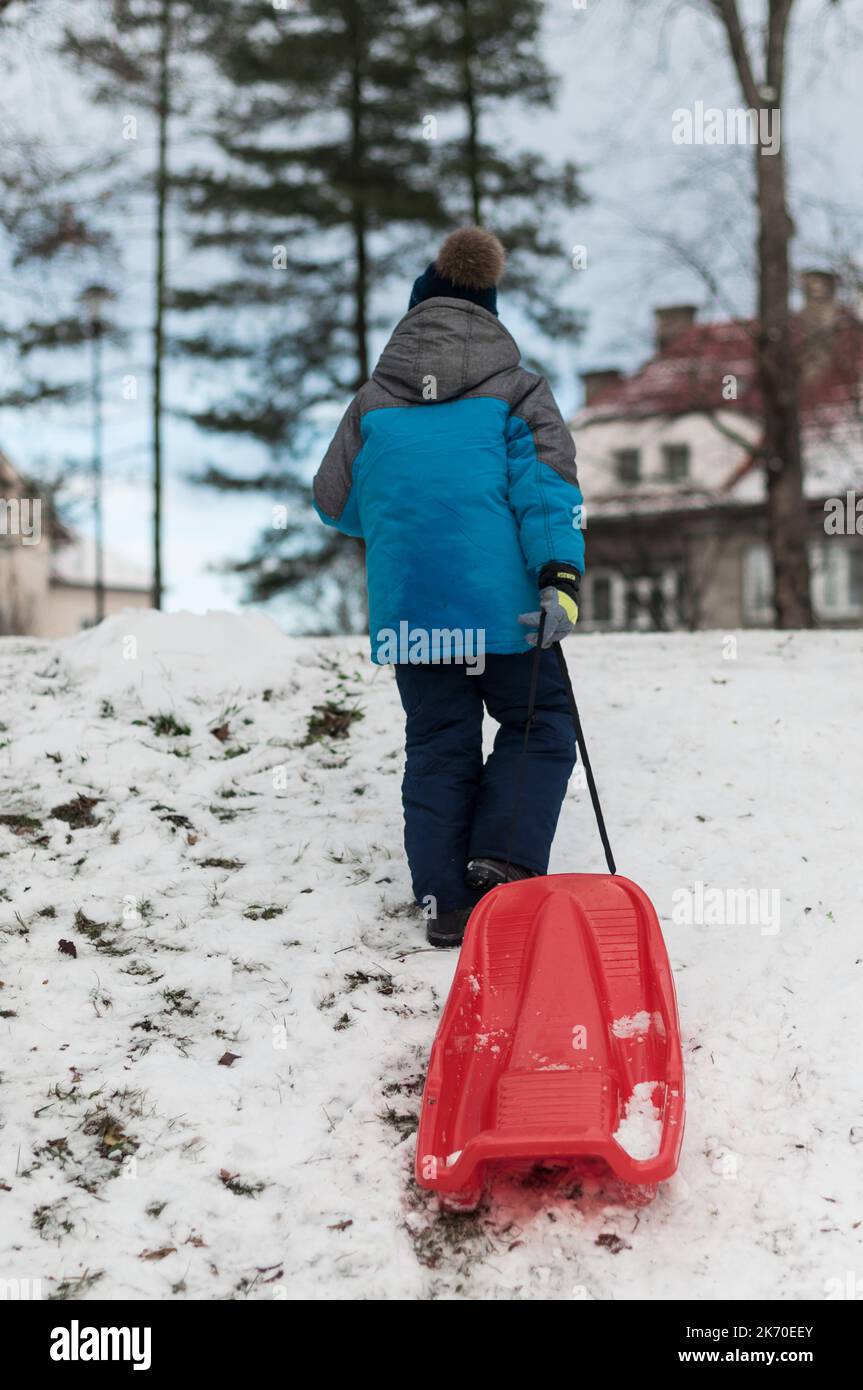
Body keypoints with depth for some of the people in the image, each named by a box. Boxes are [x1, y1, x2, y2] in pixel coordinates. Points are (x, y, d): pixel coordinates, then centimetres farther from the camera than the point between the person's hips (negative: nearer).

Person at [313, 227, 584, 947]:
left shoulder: (373, 402, 9)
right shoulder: (517, 390, 4)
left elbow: (335, 504, 16)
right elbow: (547, 488, -10)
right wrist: (561, 580, -18)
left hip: (406, 610, 3)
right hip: (500, 605, -2)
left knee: (438, 746, 11)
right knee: (540, 726, 13)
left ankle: (447, 902, 11)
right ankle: (503, 860, -4)